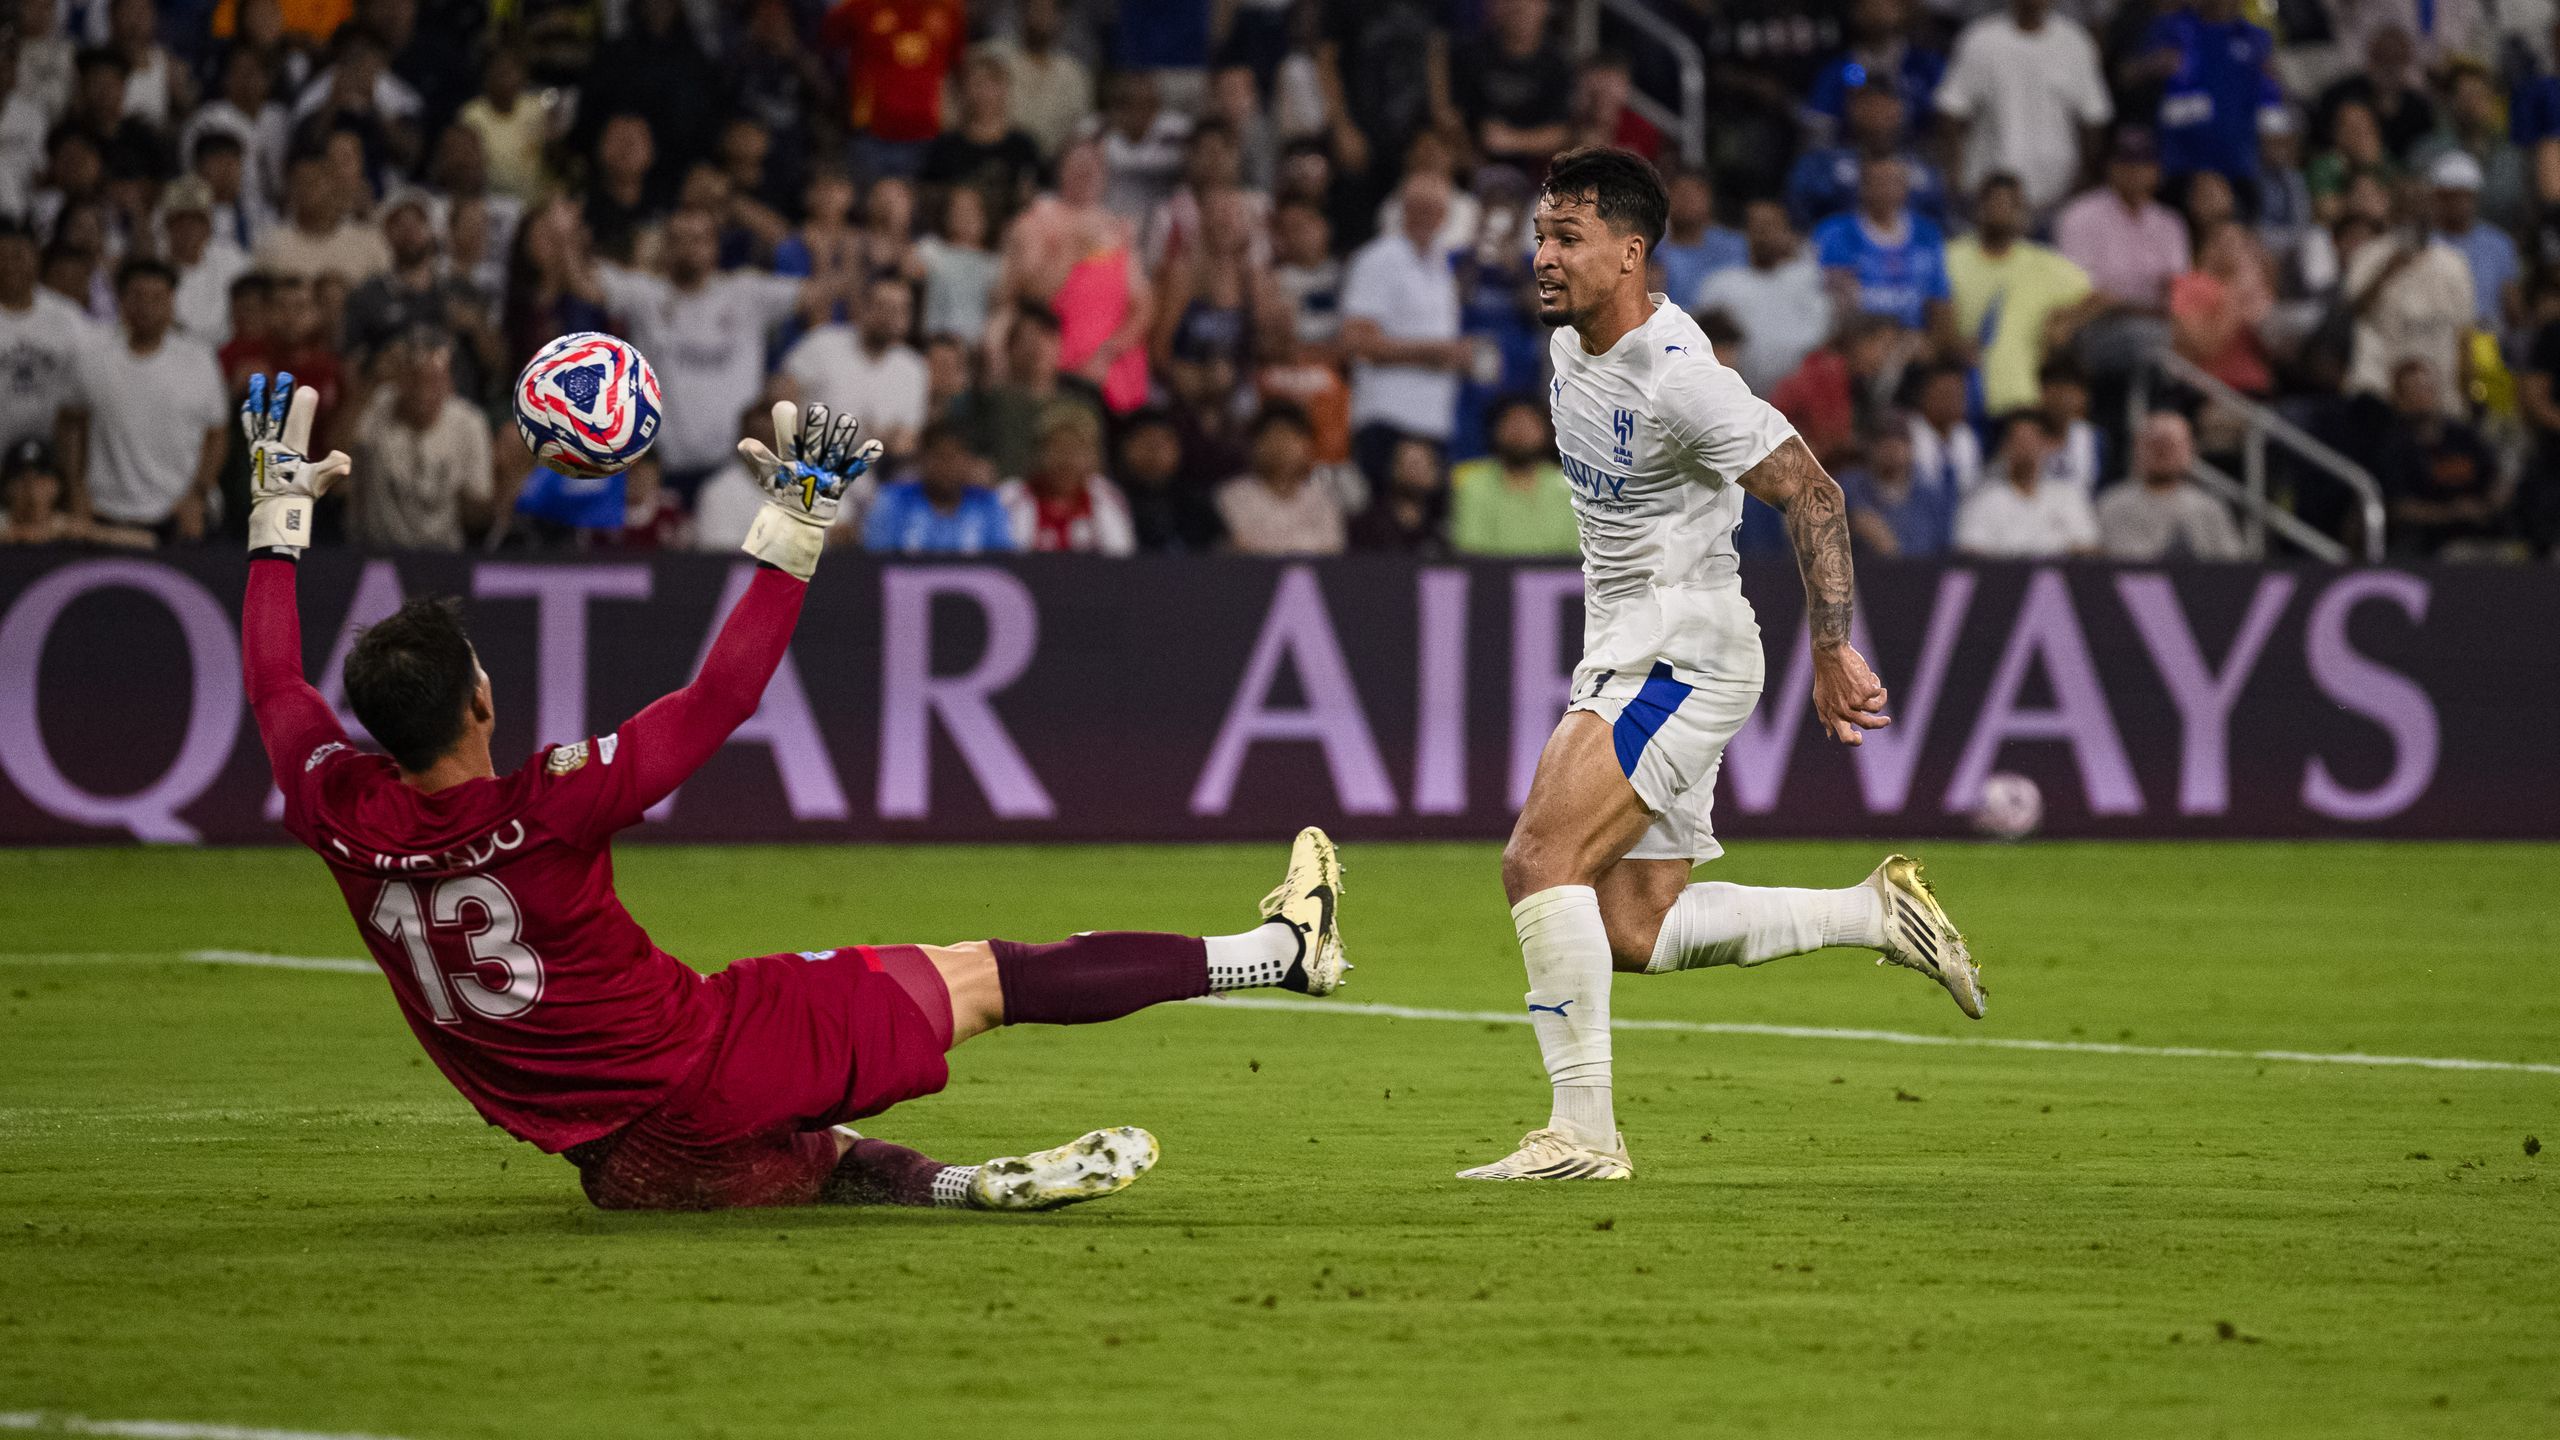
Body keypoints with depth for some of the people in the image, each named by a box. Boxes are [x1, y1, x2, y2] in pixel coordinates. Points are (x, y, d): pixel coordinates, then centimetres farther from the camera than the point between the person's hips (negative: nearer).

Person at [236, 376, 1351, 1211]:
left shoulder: (346, 822, -8)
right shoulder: (537, 812, -24)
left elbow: (273, 683, 11)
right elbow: (721, 700, -18)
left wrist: (280, 507, 19)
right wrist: (795, 529, -13)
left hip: (613, 1161, 6)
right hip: (705, 1070, -6)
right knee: (986, 978, 6)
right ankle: (1281, 947, 15)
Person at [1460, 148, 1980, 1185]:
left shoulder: (1678, 378, -20)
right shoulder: (1569, 347, 8)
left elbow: (1811, 495, -18)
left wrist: (1832, 650, -19)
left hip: (1684, 659, -10)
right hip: (1620, 658, 10)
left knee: (1539, 860, -21)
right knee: (1631, 932, 7)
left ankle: (1584, 1129, -17)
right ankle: (1875, 914, 21)